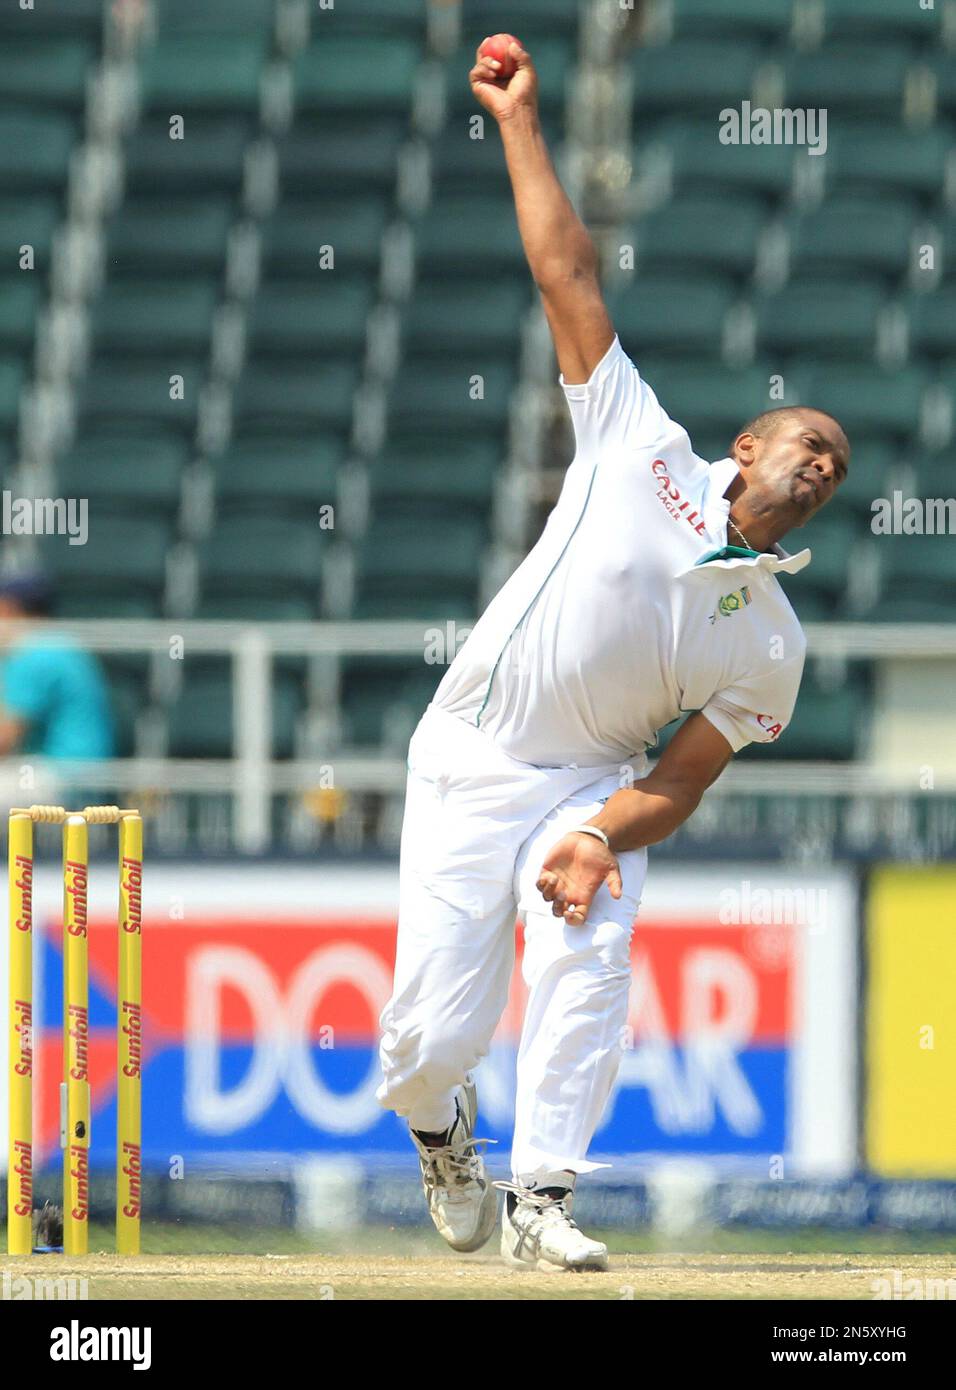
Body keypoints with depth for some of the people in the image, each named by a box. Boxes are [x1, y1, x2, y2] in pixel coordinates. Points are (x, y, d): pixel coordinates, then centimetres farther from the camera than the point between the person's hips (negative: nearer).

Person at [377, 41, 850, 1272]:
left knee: (585, 961, -28)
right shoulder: (646, 453, -2)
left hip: (591, 786, 2)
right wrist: (519, 126, -5)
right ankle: (440, 1131, 26)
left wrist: (600, 835, -21)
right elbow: (569, 277, -3)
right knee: (435, 1034, -10)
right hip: (468, 765, -2)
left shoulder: (772, 644, 3)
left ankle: (540, 1202, -21)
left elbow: (682, 780, -1)